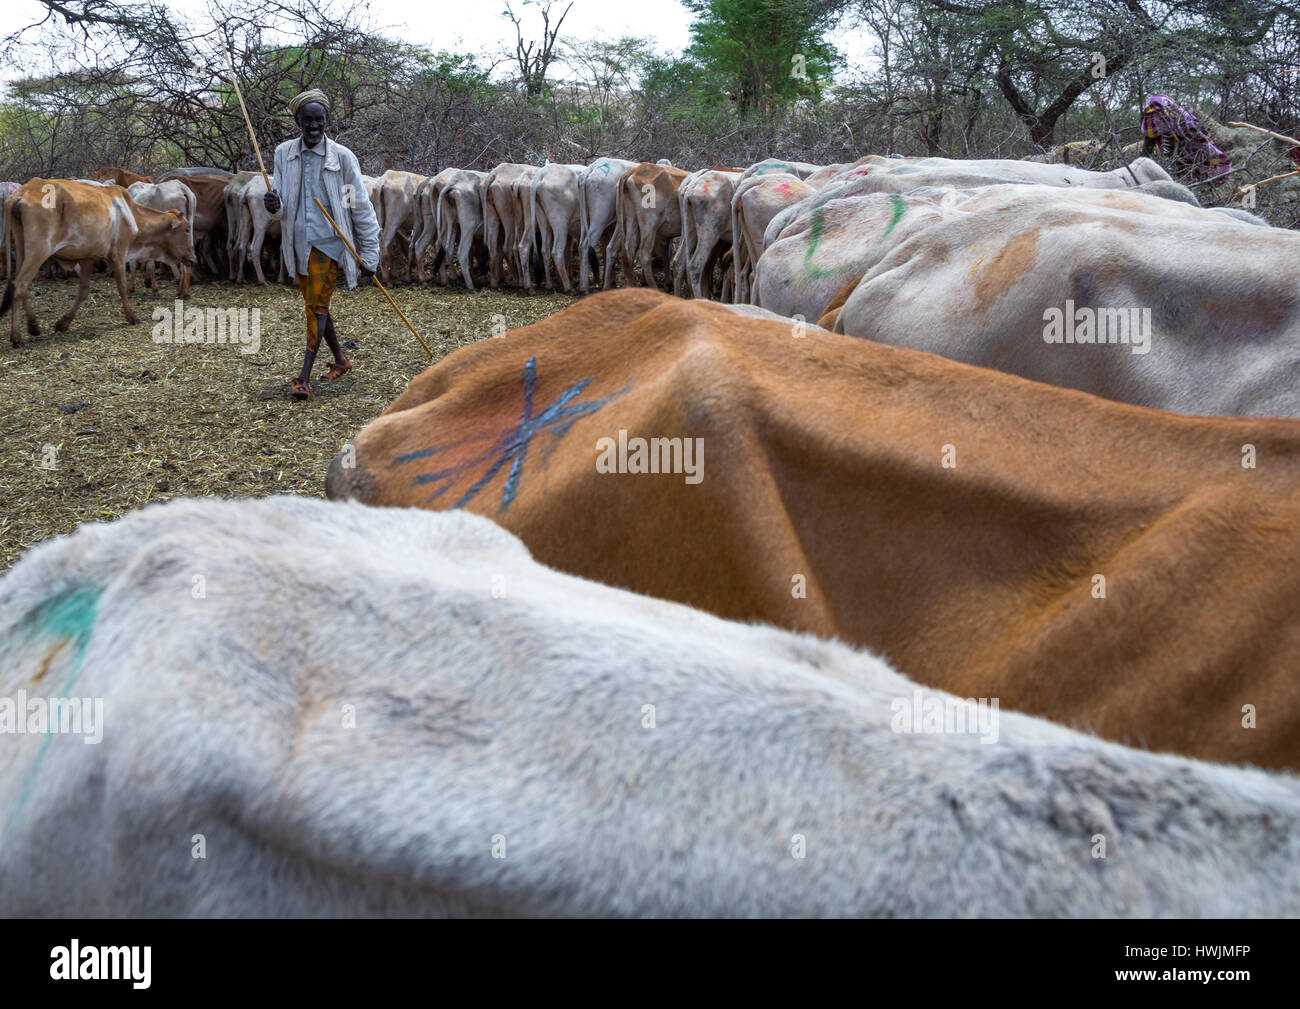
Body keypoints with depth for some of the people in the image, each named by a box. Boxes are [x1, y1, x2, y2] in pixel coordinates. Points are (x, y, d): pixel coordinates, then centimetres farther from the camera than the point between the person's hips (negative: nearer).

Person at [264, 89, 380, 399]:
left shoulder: (342, 156, -7)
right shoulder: (284, 153, 3)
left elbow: (360, 205, -4)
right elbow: (280, 201, 4)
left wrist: (369, 251, -5)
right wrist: (274, 205, -22)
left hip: (328, 242, -5)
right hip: (298, 242, 5)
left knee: (317, 305, -8)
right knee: (315, 305, 14)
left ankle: (305, 376, -6)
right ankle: (340, 360, 32)